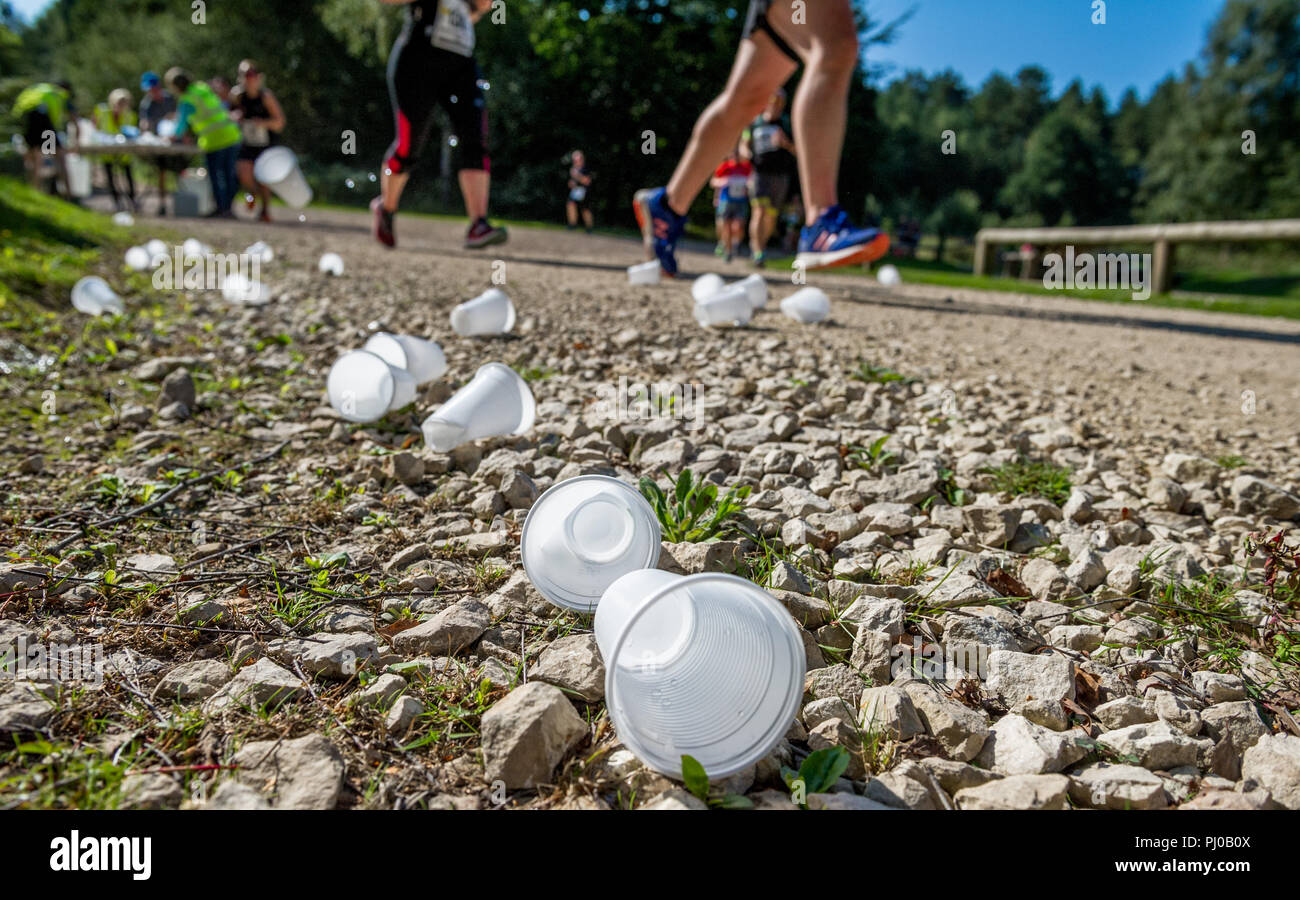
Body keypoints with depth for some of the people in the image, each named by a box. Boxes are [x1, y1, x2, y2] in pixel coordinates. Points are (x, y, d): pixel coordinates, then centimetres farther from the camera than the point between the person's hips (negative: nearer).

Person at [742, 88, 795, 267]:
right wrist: (747, 153, -5)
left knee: (771, 217, 4)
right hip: (759, 172, -1)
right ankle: (758, 252, -24)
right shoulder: (754, 123, 11)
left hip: (780, 175, 1)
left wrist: (786, 143, -15)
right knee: (760, 210, -19)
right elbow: (743, 145, 19)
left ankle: (758, 243, 30)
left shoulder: (787, 124, 9)